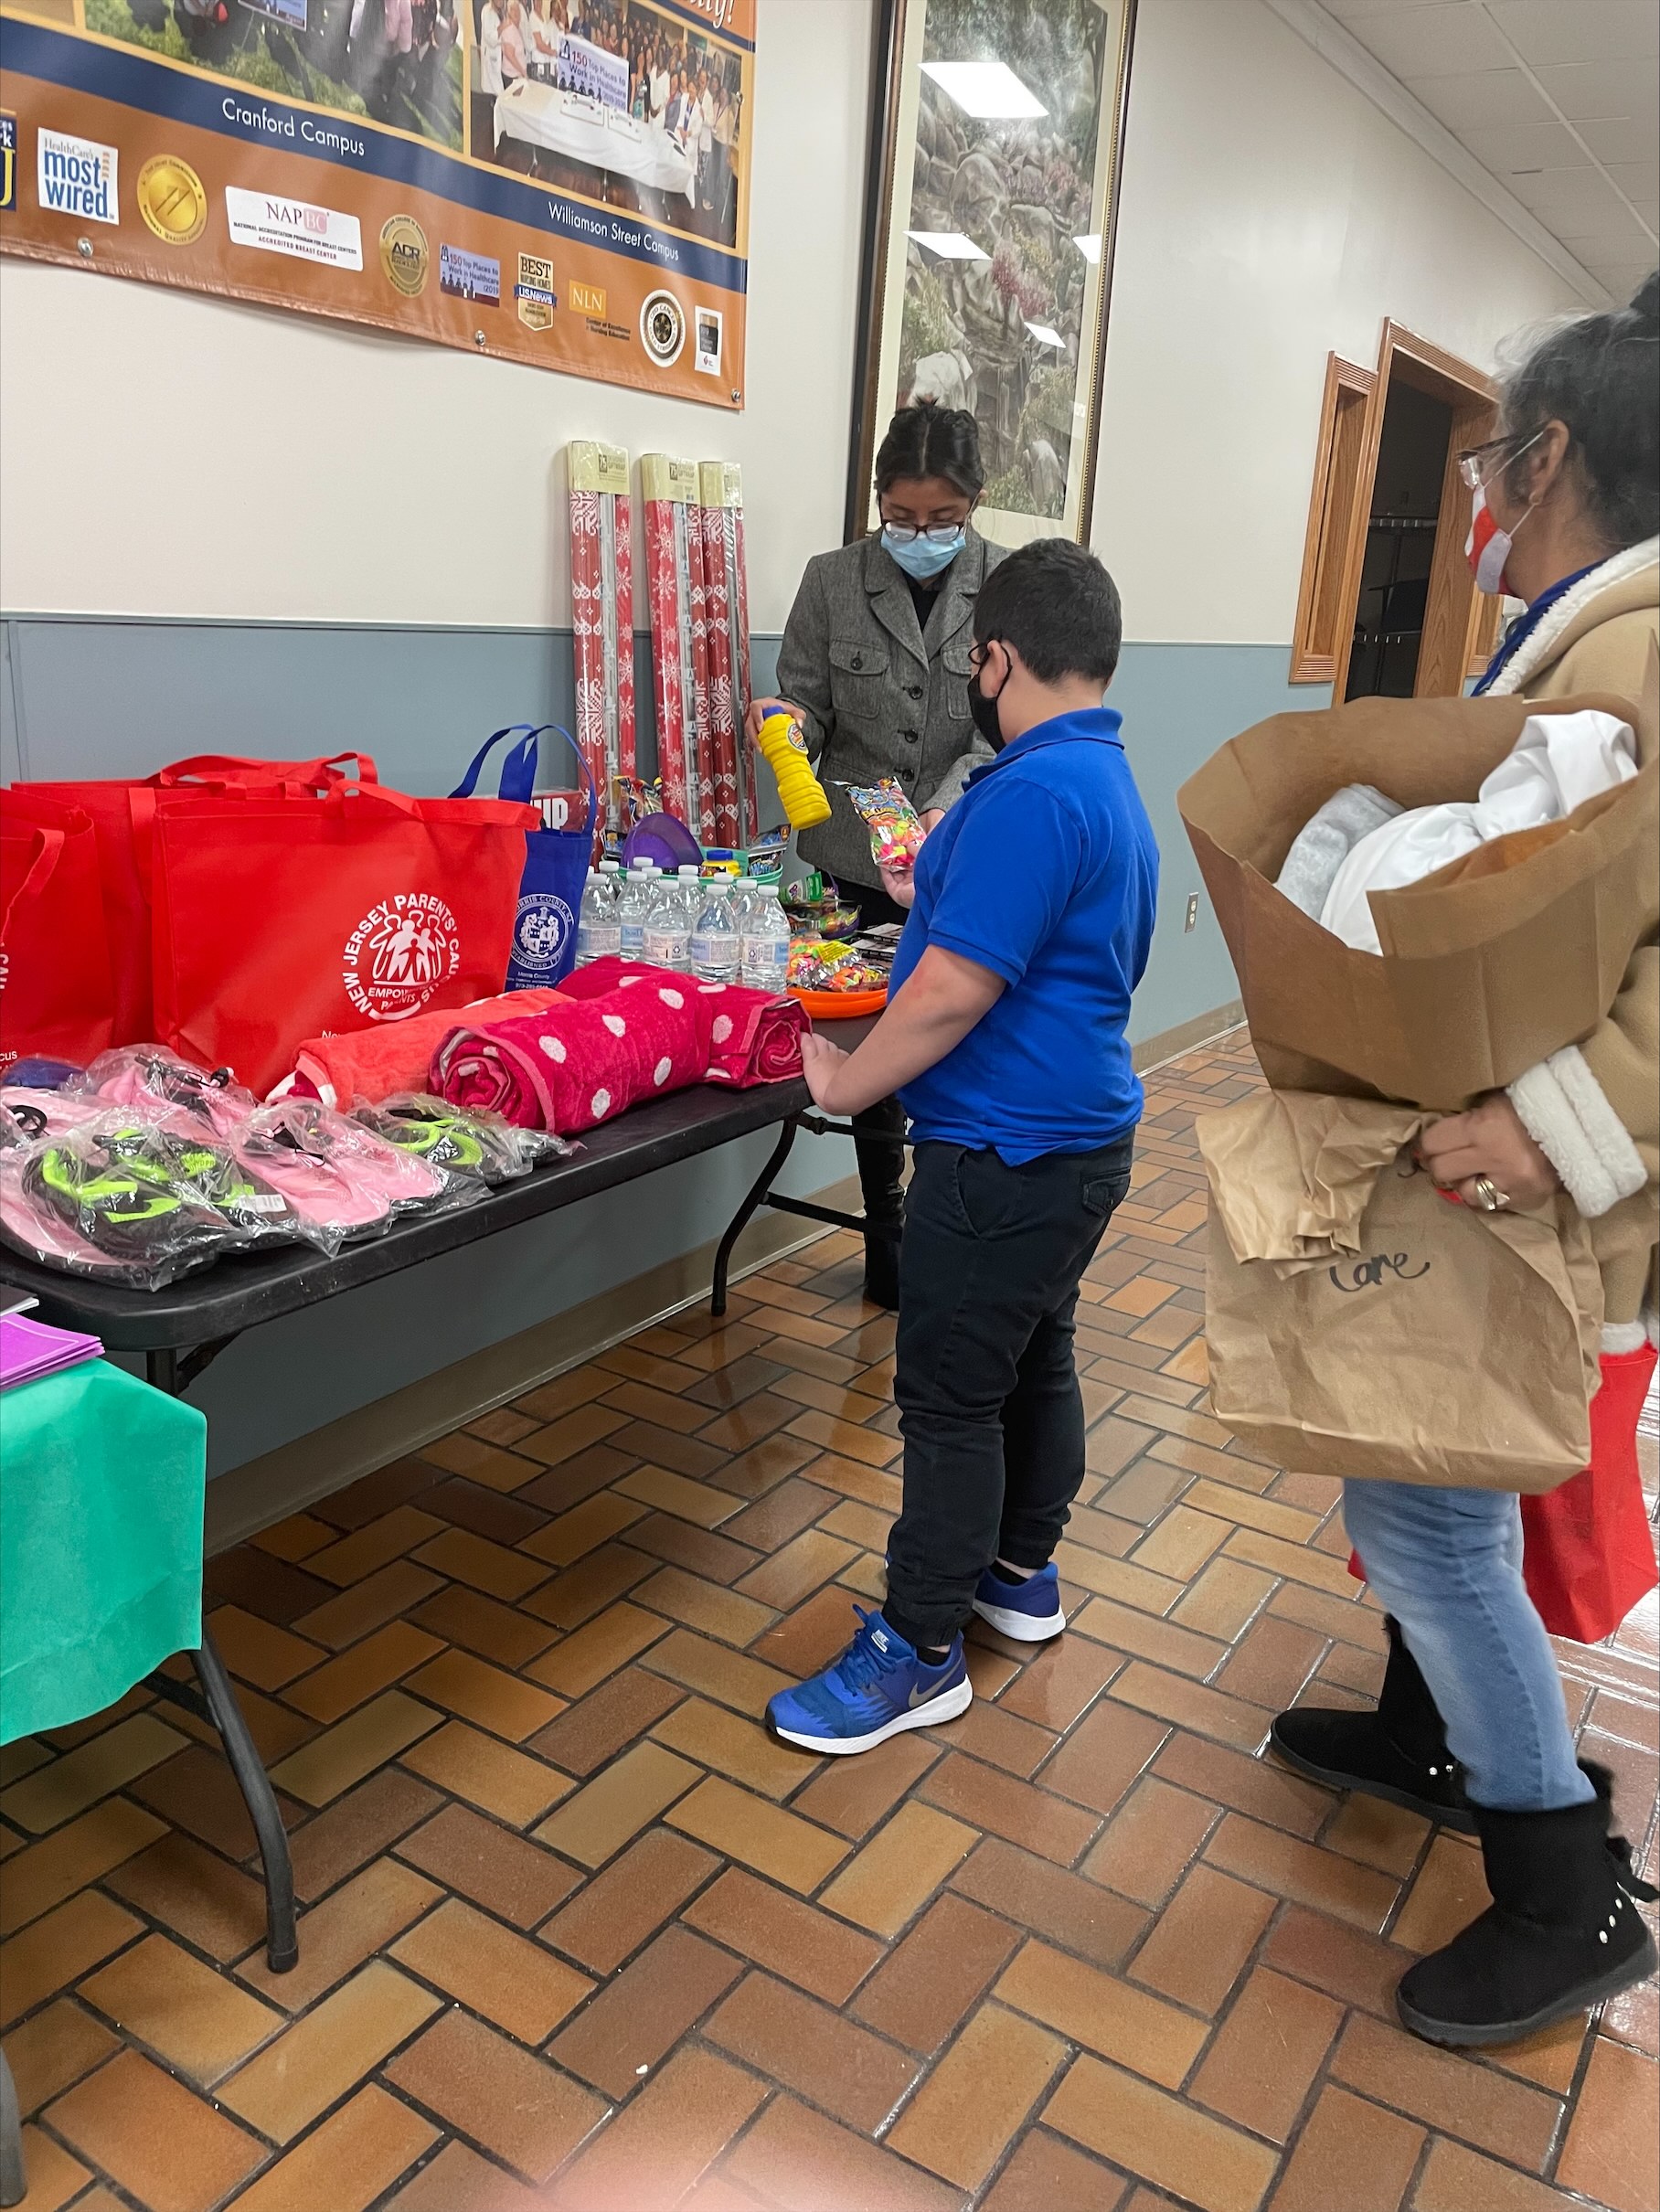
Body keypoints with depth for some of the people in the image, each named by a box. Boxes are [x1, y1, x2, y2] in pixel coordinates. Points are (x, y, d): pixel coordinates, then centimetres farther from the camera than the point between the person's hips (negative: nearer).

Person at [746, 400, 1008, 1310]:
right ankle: (887, 1238, 22)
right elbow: (805, 706, 3)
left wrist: (945, 812, -27)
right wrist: (783, 723, -22)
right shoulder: (832, 580, 1)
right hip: (856, 861, 1)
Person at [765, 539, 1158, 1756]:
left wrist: (845, 1084, -11)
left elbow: (952, 993, -24)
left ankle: (920, 1651, 14)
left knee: (952, 1396, 0)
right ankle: (1022, 1573, 38)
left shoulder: (1032, 794, -22)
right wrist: (942, 900, 26)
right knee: (1037, 1356, 21)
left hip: (1005, 1151, -10)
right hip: (1080, 1131, 10)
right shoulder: (1114, 785, 11)